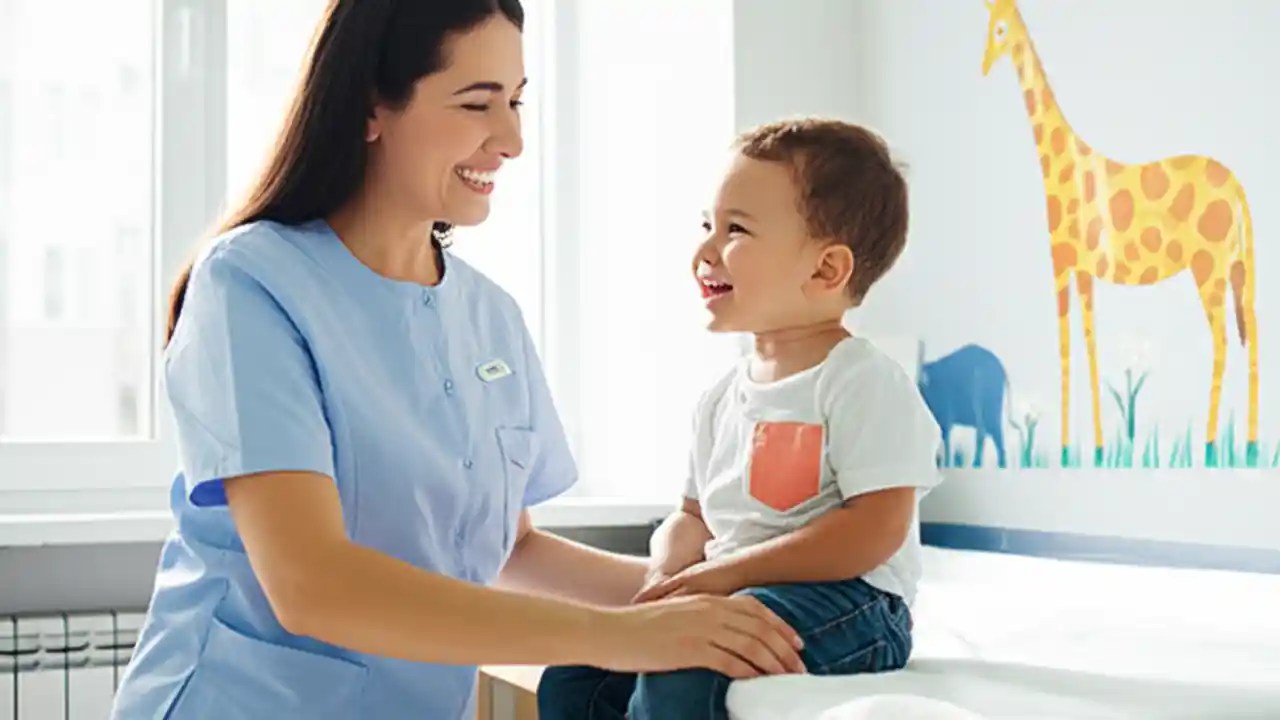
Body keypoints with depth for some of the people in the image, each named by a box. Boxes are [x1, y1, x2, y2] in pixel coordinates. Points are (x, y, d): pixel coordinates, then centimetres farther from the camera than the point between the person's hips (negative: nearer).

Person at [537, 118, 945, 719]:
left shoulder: (864, 381, -11)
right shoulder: (721, 397, 15)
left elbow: (875, 529, -19)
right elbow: (695, 517, 21)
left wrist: (726, 571, -20)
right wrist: (664, 577, -3)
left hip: (845, 603, -8)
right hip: (725, 596, 8)